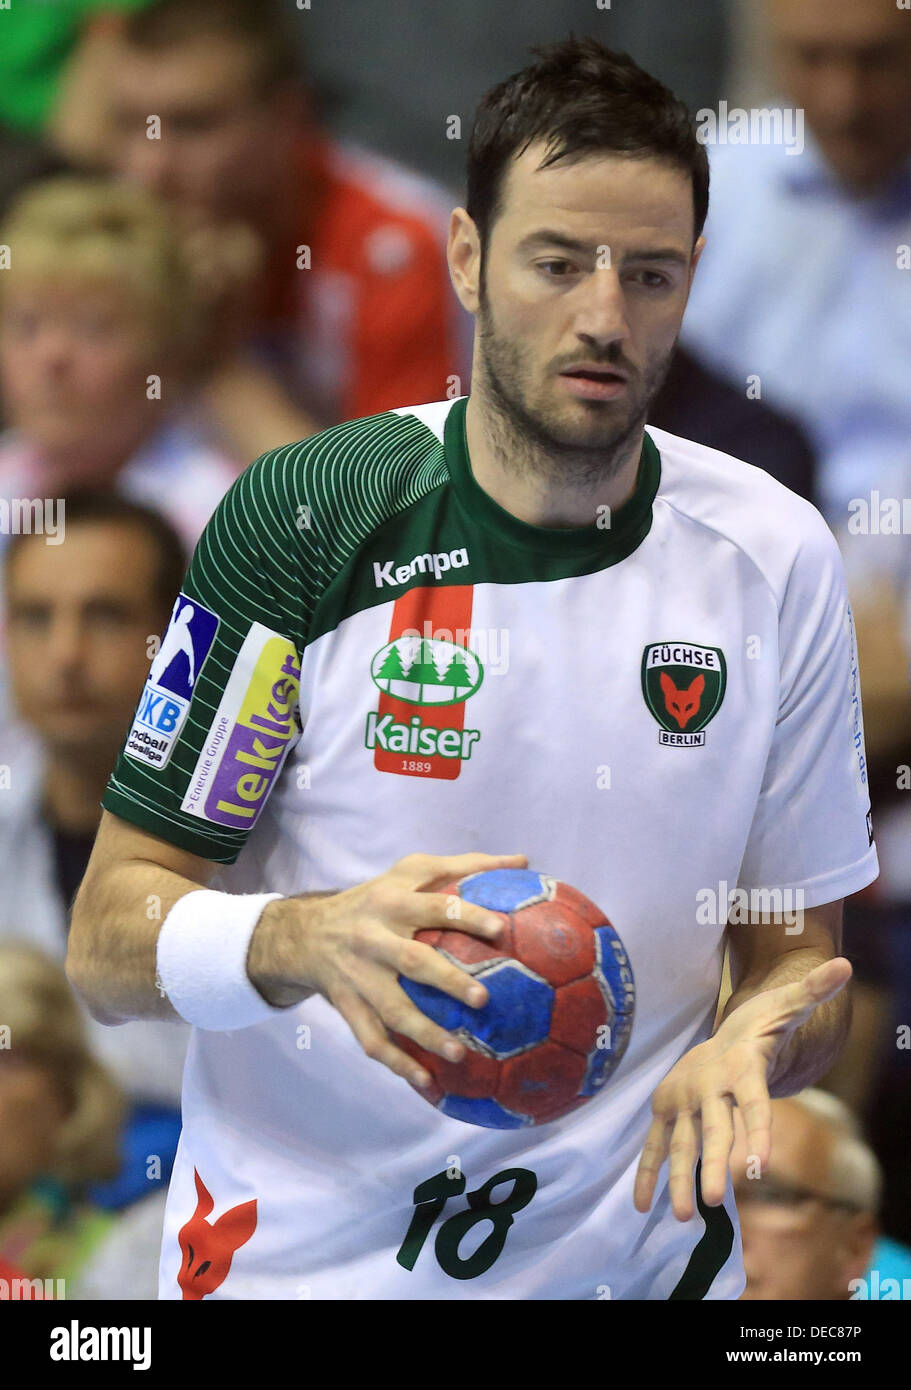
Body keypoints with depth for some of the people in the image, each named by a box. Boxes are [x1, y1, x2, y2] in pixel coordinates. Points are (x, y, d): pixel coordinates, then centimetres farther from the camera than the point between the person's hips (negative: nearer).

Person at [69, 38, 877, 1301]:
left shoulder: (775, 557, -4)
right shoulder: (301, 513, -11)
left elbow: (797, 945, 4)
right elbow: (108, 943, -12)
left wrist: (746, 1044, -19)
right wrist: (306, 943, -31)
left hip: (631, 1248, 2)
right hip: (297, 1251, -2)